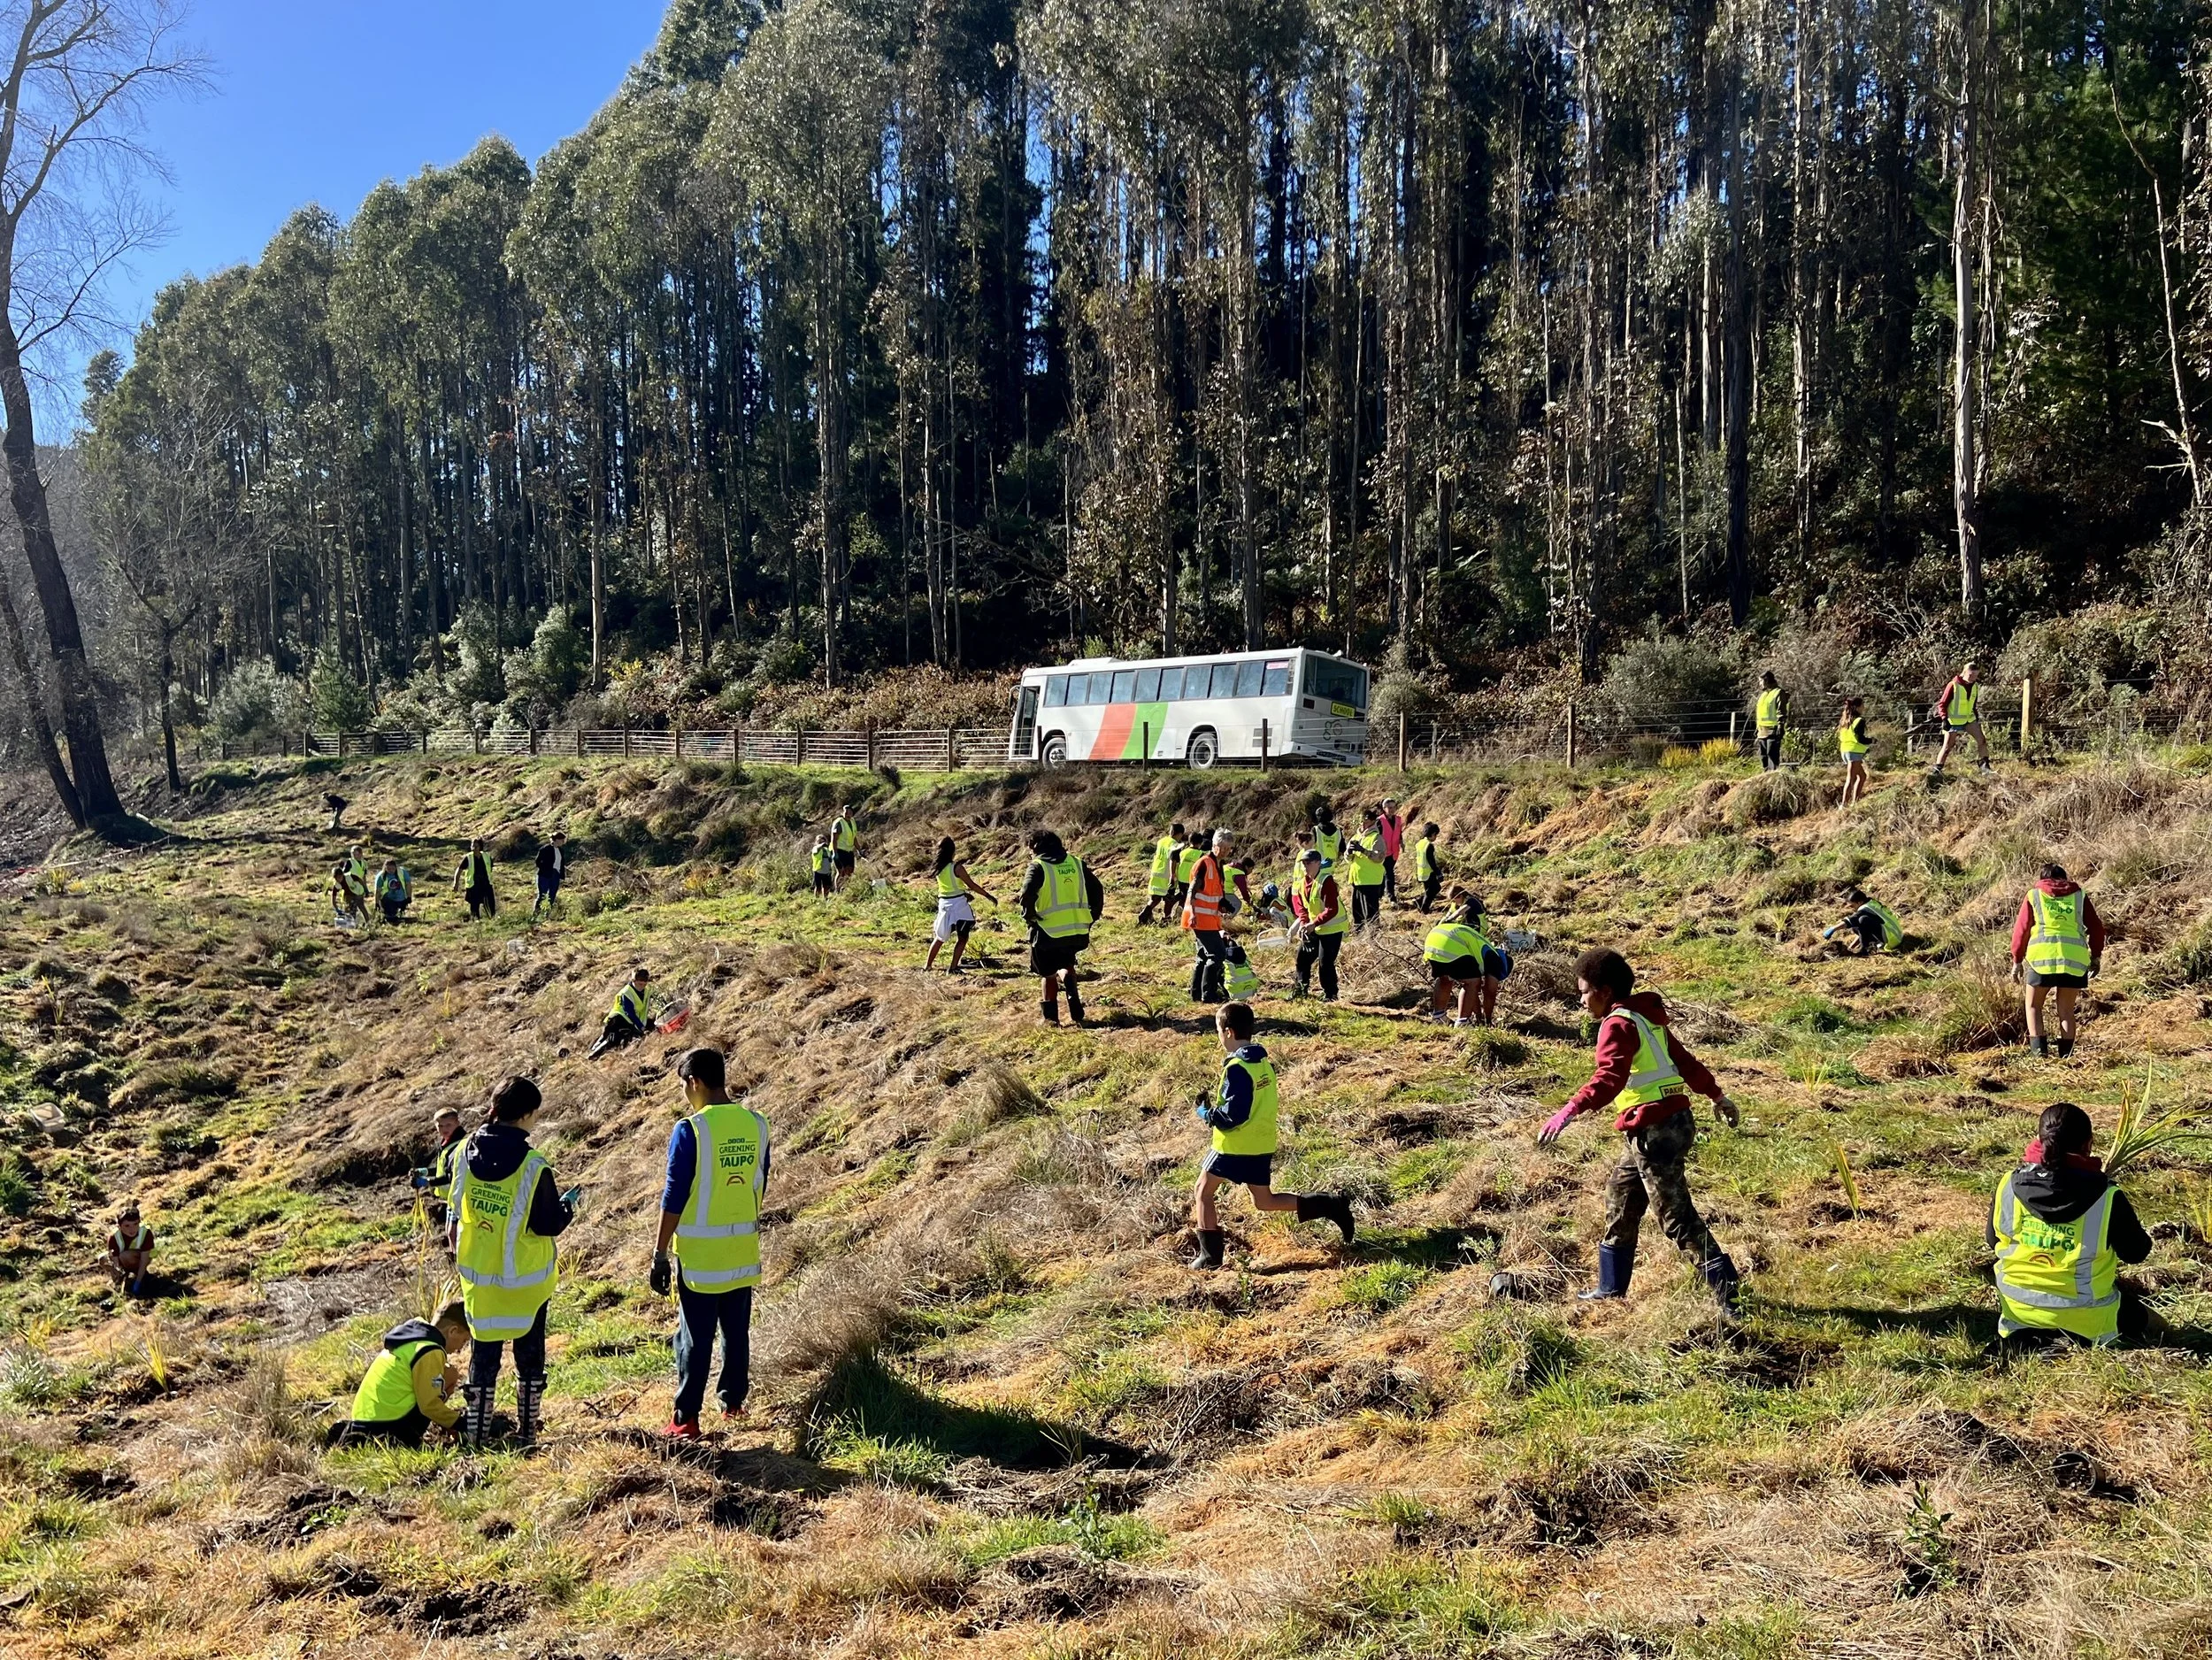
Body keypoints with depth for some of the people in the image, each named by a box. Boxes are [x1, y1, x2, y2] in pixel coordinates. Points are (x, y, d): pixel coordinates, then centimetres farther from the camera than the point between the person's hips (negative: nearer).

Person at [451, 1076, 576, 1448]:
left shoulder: (466, 1152, -6)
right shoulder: (533, 1165, -22)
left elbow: (456, 1209, 7)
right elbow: (548, 1225, -16)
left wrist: (457, 1250, 22)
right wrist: (568, 1204, 3)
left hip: (477, 1275, 4)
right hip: (525, 1279, -4)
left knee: (483, 1354, 14)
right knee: (529, 1355, 12)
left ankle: (476, 1434, 18)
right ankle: (527, 1433, 19)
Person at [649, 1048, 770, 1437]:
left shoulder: (689, 1130, -15)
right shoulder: (756, 1124, 2)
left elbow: (674, 1197, -14)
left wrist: (660, 1255, -8)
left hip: (699, 1252, -5)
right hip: (744, 1249, 5)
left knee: (695, 1337, 2)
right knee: (737, 1330, 17)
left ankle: (686, 1419, 6)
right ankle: (733, 1400, 29)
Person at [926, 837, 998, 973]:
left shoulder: (938, 868, 4)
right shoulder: (956, 867, -15)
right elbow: (972, 885, -12)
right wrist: (988, 895, -4)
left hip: (944, 904, 6)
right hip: (958, 904, -6)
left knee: (940, 937, 18)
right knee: (962, 937, 4)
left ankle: (928, 965, 22)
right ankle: (953, 967, -1)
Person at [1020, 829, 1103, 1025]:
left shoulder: (1038, 866, -6)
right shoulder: (1076, 863, 9)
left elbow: (1027, 894, -20)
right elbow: (1096, 889, 8)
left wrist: (1029, 916, -5)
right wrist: (1092, 916, 15)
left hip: (1049, 931, -4)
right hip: (1077, 930, 4)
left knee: (1049, 973, 13)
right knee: (1066, 964, 24)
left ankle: (1051, 1017, 7)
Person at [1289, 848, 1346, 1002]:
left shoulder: (1326, 881, -24)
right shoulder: (1301, 882, 1)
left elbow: (1332, 910, -27)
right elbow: (1300, 905, 8)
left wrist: (1313, 924, -28)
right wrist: (1303, 923, -9)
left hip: (1332, 928, -8)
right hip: (1313, 928, 8)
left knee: (1325, 963, -7)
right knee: (1302, 958, 12)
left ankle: (1330, 995, 11)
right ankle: (1301, 991, 30)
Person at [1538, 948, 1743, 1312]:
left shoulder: (1618, 1023, -13)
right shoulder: (1646, 1016, 15)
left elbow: (1609, 1077, -30)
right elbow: (1684, 1059, 25)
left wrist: (1571, 1110, -41)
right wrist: (1717, 1096, 37)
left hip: (1654, 1130, -10)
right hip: (1675, 1121, 10)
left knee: (1678, 1218, -6)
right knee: (1620, 1201, 19)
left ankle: (1729, 1293, -4)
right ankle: (1611, 1289, 28)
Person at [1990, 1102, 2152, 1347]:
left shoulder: (2009, 1186, -12)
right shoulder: (2107, 1197, -21)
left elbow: (1994, 1242, 2)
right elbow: (2136, 1252, -4)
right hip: (2084, 1318, -3)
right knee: (2135, 1317, 29)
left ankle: (2029, 1333, 9)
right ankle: (2078, 1337, 1)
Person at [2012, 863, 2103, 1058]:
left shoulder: (2034, 895, 12)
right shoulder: (2079, 895, 16)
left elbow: (2021, 929, 8)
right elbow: (2096, 927, 12)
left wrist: (2017, 960, 14)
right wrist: (2096, 955, 22)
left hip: (2042, 955, -2)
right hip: (2075, 958, 2)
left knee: (2034, 1006, 13)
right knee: (2066, 1011, 13)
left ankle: (2039, 1050, -2)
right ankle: (2066, 1055, 9)